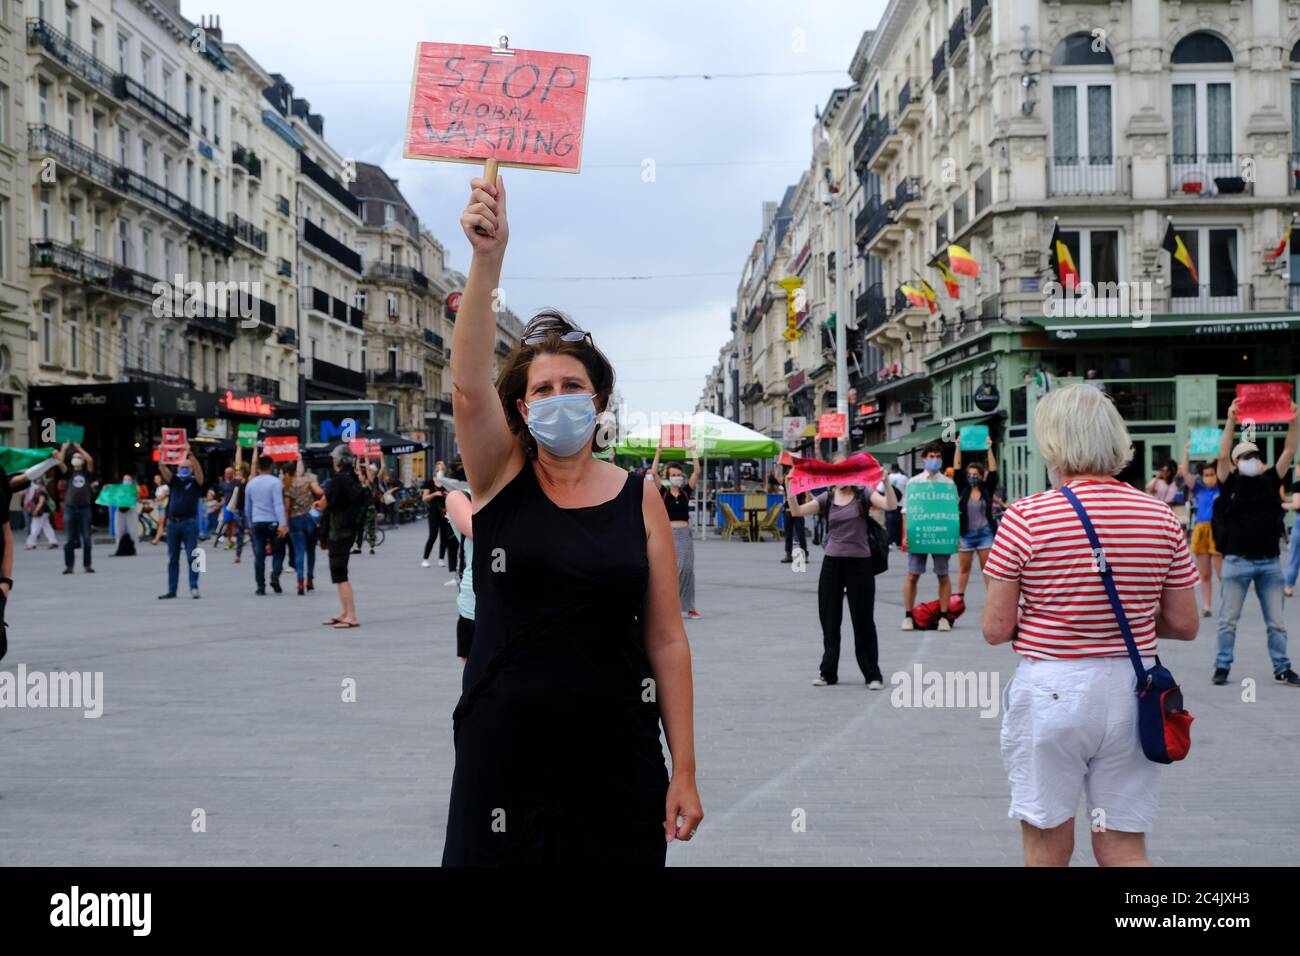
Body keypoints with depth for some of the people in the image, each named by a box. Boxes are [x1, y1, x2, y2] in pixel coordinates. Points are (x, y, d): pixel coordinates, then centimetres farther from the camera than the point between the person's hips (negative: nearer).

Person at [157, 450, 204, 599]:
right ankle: (171, 590, 11)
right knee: (172, 559, 7)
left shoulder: (195, 482, 5)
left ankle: (194, 588, -3)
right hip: (173, 523, 4)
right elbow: (162, 469, 2)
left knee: (192, 558, -5)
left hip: (190, 523, -4)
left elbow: (198, 469, -13)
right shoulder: (174, 481, 14)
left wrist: (190, 455, -23)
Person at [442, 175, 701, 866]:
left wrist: (684, 771, -3)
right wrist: (488, 258, -30)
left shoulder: (640, 500, 0)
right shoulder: (502, 478, 1)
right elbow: (468, 384, -18)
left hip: (617, 758, 0)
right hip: (504, 753, 0)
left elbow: (667, 640, 0)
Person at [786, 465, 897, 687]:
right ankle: (828, 673, 21)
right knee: (829, 620, 9)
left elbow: (891, 506, -17)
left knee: (863, 621, 1)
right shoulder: (827, 497, 6)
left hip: (859, 563, -3)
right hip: (832, 563, 3)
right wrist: (789, 488, -16)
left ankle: (873, 675, 11)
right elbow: (797, 512, -4)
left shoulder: (863, 494, -2)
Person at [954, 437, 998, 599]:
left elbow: (993, 472, -8)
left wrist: (989, 449, -14)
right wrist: (958, 447, -10)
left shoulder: (987, 490, 2)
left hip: (985, 533, -1)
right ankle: (959, 598, 13)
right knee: (964, 568, 8)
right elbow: (957, 469, -4)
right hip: (966, 534, 1)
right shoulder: (963, 490, 2)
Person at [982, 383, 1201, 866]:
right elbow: (1184, 625, 5)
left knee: (1047, 851, 10)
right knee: (1123, 851, 12)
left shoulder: (1026, 517, -11)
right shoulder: (1162, 518, 0)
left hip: (1051, 690, -3)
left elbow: (996, 629, -10)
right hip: (1132, 691, 4)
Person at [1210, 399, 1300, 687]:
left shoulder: (1270, 480, 9)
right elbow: (1222, 455, -14)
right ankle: (1222, 666, 12)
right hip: (1238, 561, -3)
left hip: (1270, 563, 3)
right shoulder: (1231, 483, -1)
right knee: (1228, 620, 3)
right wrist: (1231, 420, -19)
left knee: (1276, 621, 9)